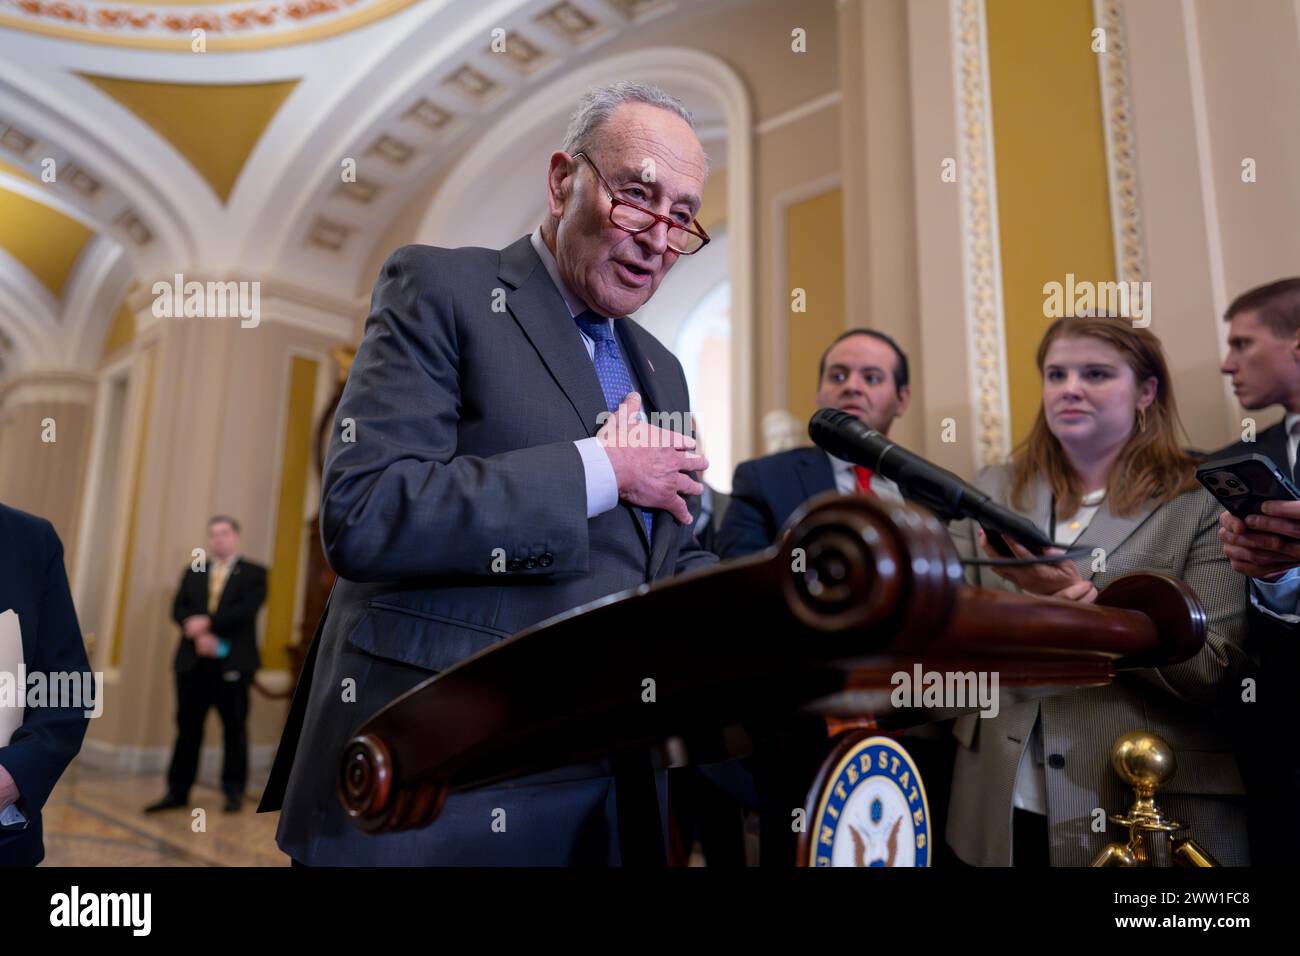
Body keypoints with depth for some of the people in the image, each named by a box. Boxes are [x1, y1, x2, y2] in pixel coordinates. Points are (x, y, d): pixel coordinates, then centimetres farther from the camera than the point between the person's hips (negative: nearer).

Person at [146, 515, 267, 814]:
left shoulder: (254, 573, 3)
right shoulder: (193, 573, 15)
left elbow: (244, 611, -11)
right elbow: (179, 610, 4)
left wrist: (206, 622, -15)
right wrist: (199, 634, -14)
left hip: (233, 663, -3)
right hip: (193, 662, 3)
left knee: (234, 728, 4)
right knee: (187, 728, 6)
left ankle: (234, 792, 14)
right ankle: (177, 792, 14)